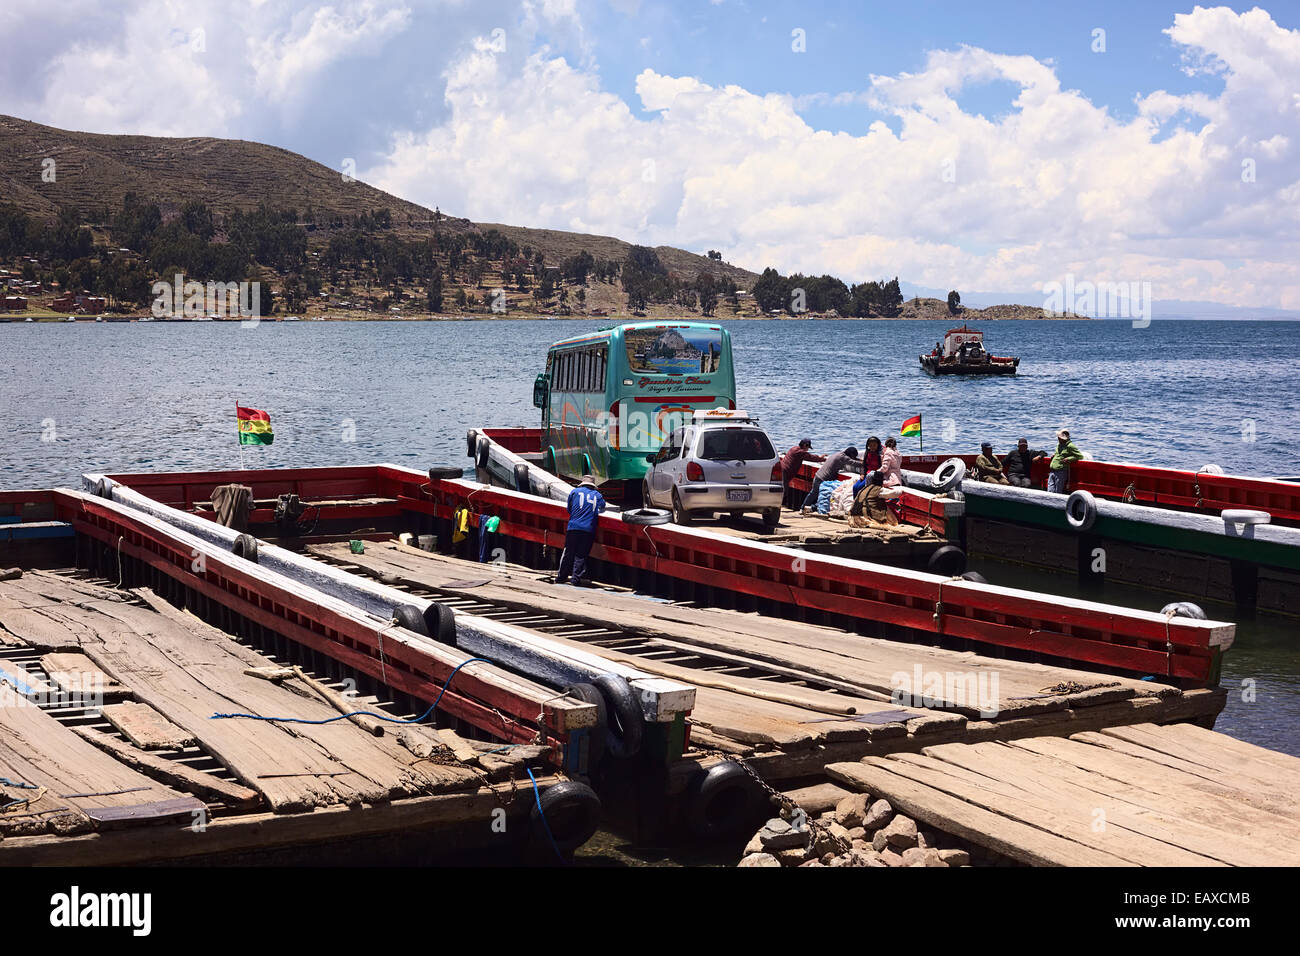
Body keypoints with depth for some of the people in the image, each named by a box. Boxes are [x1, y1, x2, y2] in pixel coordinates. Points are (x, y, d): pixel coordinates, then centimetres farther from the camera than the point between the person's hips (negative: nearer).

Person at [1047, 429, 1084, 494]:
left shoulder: (1070, 446, -7)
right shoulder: (1059, 445, 18)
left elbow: (1080, 456, -10)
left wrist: (1069, 459, -16)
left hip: (1061, 472, -8)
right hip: (1052, 471, 8)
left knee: (1058, 492, -4)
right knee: (1050, 491, 2)